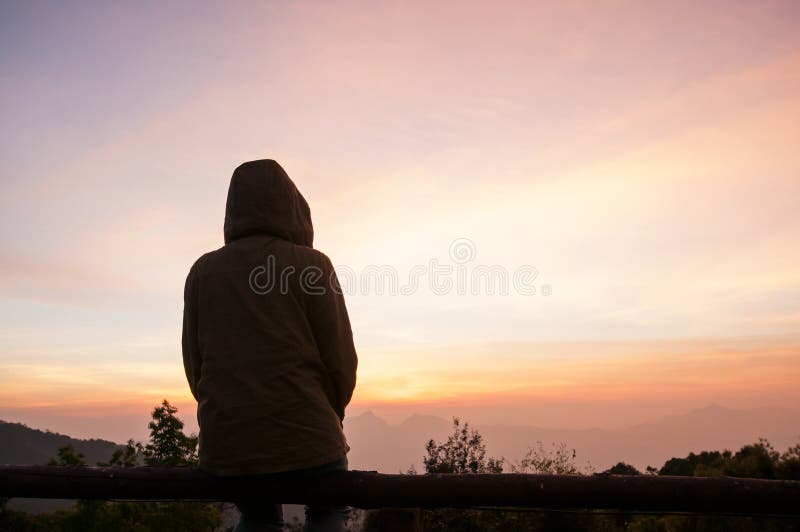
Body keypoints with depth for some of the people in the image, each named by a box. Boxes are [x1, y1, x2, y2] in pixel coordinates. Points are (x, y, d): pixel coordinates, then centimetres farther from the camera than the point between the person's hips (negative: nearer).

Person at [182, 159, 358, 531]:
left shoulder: (202, 271, 6)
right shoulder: (310, 265, -5)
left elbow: (195, 367, 7)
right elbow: (341, 362, -5)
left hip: (226, 444, 4)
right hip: (303, 438, -3)